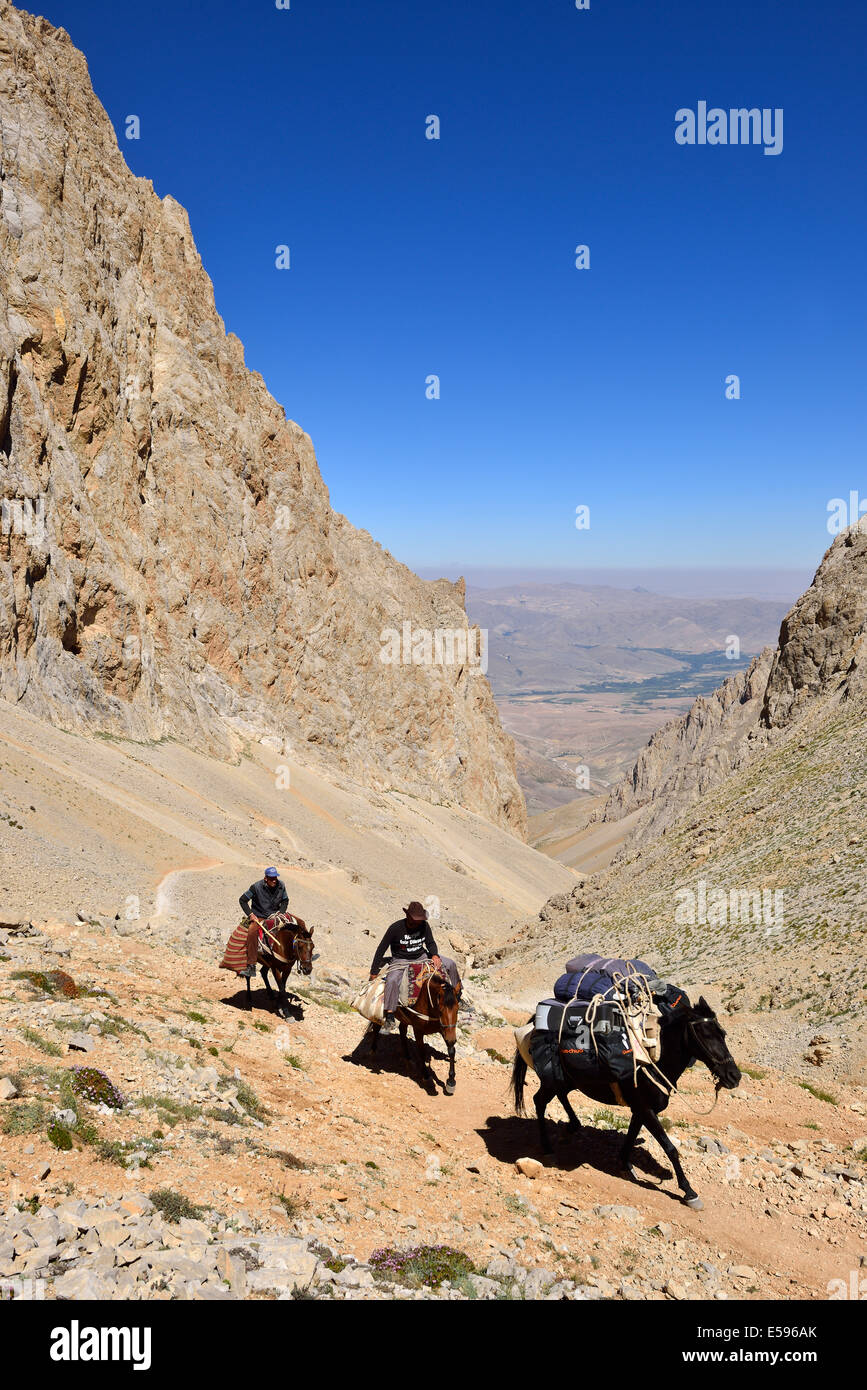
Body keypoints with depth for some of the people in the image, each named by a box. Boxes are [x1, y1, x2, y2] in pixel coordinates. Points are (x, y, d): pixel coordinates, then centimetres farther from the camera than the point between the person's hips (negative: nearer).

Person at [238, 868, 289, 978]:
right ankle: (251, 966, -35)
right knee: (252, 933, -34)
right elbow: (242, 900, -4)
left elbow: (285, 901, 14)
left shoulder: (281, 886, -2)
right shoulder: (256, 887, -12)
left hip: (275, 916, 4)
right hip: (258, 917, -4)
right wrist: (250, 914, -13)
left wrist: (280, 913, -3)